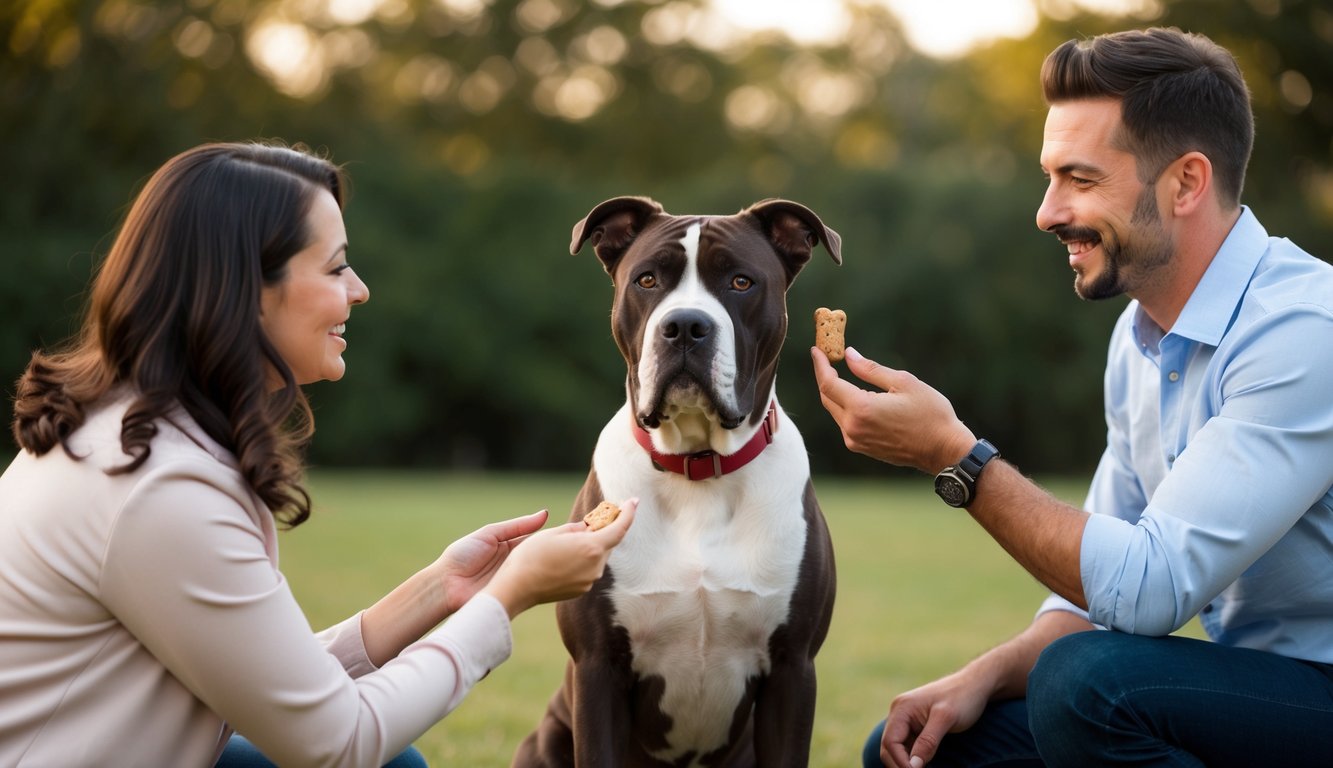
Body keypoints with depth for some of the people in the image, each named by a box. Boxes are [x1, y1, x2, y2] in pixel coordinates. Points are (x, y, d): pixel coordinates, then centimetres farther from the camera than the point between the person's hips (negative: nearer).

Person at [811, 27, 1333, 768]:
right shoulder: (1140, 335, 7)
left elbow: (1150, 587, -25)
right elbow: (1103, 575, 12)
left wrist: (953, 455, -22)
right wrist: (986, 677, -5)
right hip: (1242, 682, 8)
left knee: (1086, 682, -30)